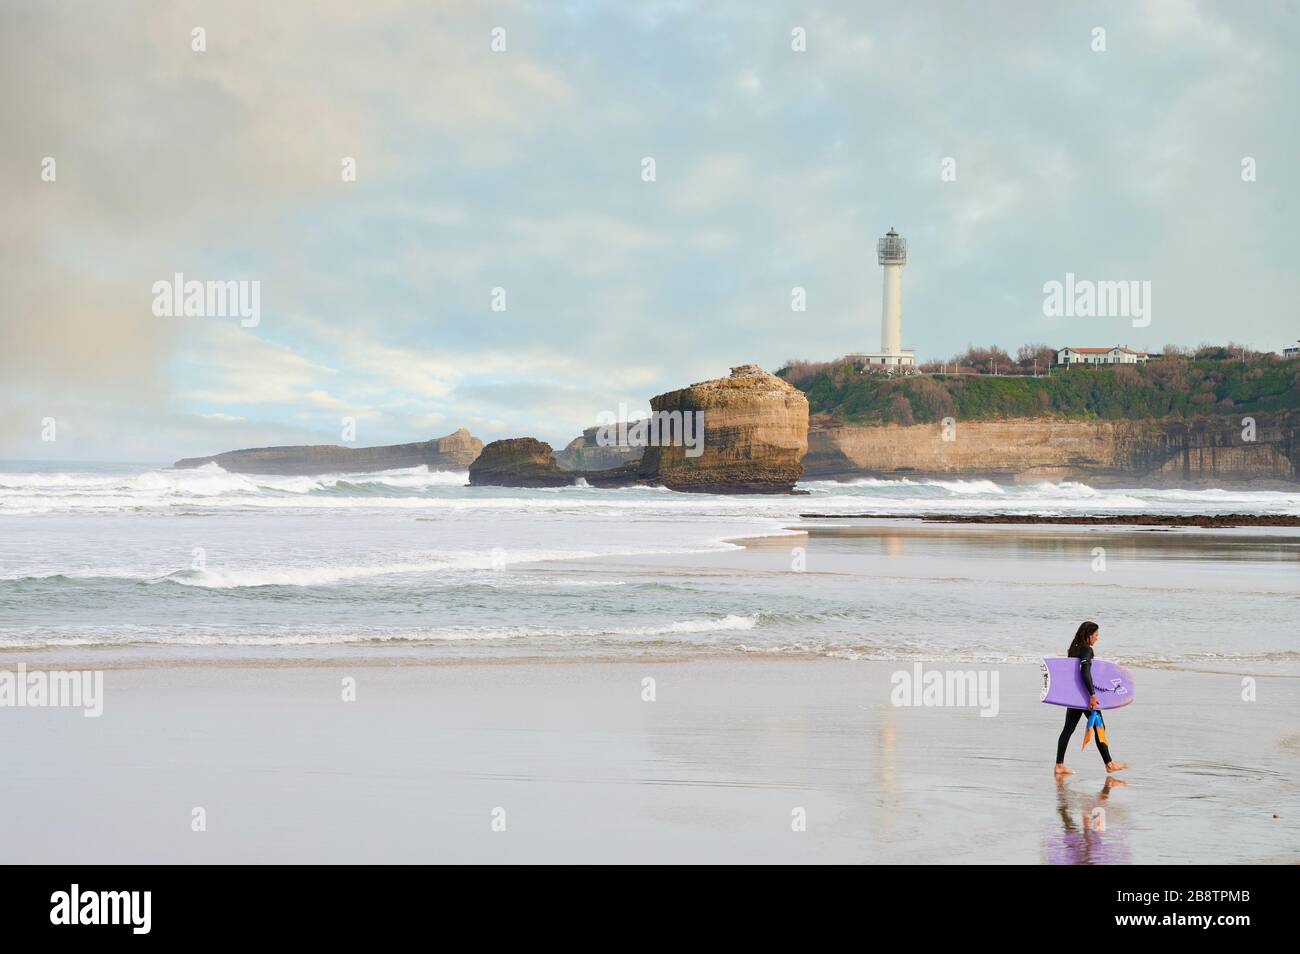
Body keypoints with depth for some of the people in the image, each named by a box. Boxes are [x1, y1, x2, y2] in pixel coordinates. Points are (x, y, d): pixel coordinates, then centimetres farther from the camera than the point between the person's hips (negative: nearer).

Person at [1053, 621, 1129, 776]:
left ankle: (1059, 765, 5)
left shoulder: (1074, 649, 11)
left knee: (1068, 729, 7)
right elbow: (1086, 673, -25)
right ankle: (1109, 764, 12)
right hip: (1084, 694, -8)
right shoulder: (1086, 650, -15)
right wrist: (1092, 694, -25)